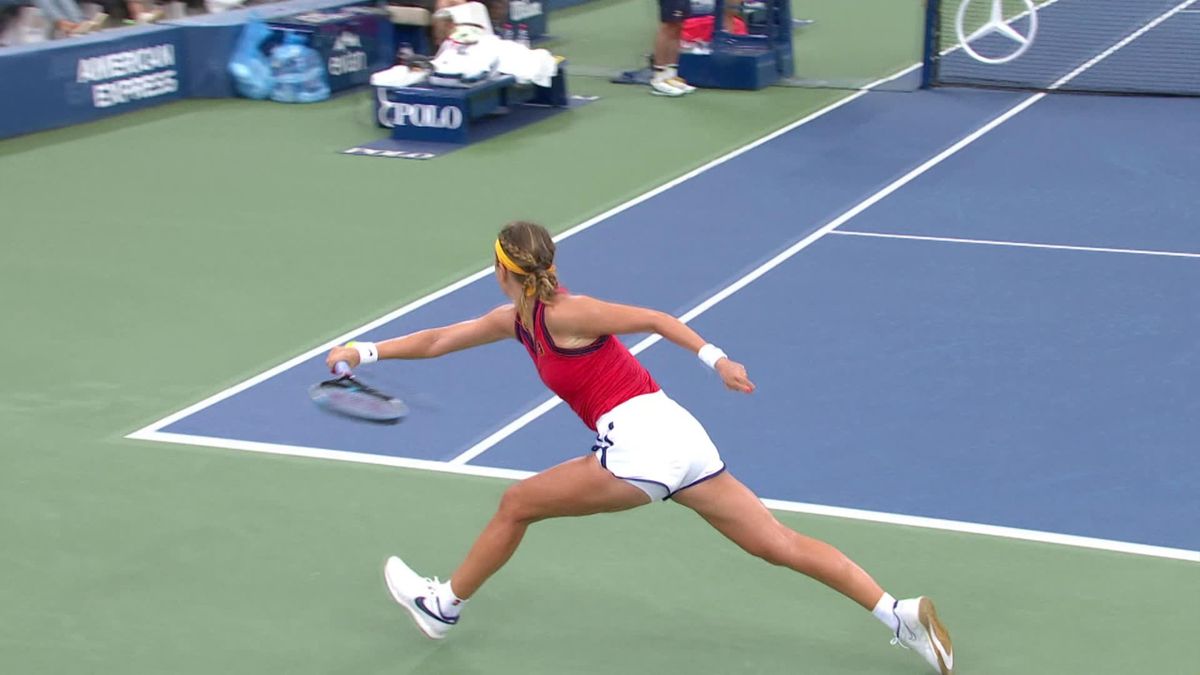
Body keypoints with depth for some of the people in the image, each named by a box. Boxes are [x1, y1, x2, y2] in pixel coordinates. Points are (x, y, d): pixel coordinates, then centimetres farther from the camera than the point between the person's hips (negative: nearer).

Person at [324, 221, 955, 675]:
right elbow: (439, 339, 25)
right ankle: (899, 612, 0)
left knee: (515, 504, 8)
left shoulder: (563, 314, -8)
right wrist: (365, 351, 22)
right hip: (678, 435, 9)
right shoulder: (517, 321, 17)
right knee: (778, 543, 6)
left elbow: (655, 318, -7)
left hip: (640, 443, -9)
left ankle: (445, 605, 26)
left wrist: (715, 359, -9)